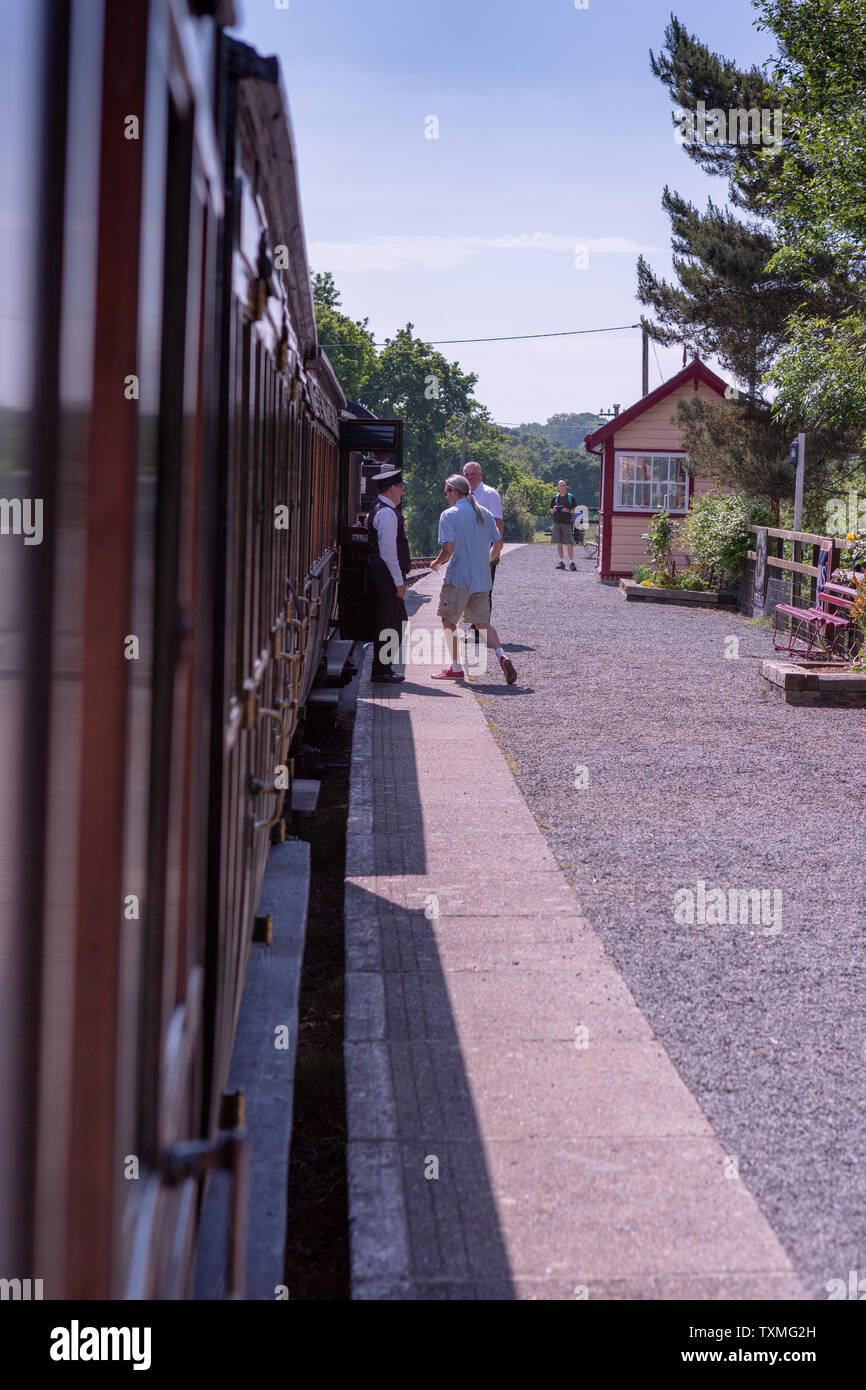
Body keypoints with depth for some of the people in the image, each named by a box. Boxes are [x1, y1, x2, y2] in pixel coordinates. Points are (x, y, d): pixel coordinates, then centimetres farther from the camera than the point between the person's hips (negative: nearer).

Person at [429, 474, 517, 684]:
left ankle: (456, 668, 9)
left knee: (449, 620, 9)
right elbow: (498, 544, 10)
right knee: (482, 622, 14)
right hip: (482, 579, 6)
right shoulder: (484, 513, 9)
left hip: (458, 579, -6)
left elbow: (449, 549, -17)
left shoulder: (449, 515, -9)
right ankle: (501, 655, -8)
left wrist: (436, 562, 1)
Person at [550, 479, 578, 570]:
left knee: (569, 543, -8)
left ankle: (571, 562, -8)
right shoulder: (555, 497, 11)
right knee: (558, 543, 3)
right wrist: (553, 510, -8)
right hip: (556, 522, 3)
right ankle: (561, 562, 9)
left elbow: (574, 510, 4)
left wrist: (568, 510, -15)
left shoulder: (570, 497, 4)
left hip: (566, 523, -3)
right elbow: (551, 511, 15)